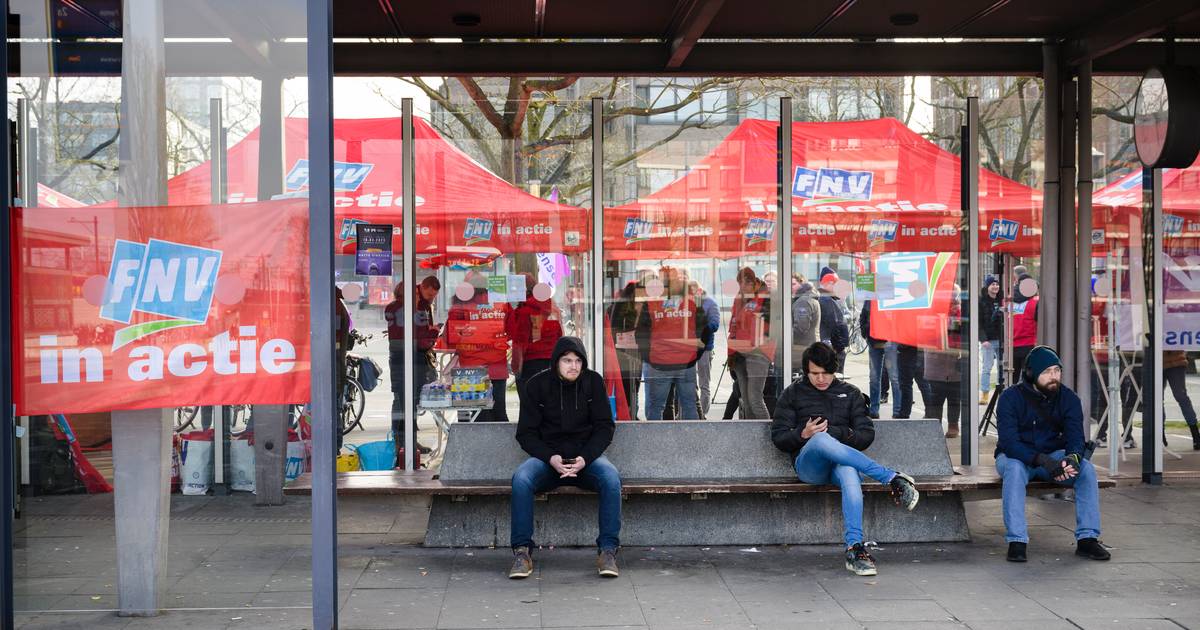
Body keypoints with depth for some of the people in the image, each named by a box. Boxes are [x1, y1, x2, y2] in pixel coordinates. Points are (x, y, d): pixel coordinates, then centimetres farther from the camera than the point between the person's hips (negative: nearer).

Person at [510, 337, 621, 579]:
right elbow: (526, 433, -1)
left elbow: (605, 427, 1)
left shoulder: (593, 381, 1)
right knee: (521, 480, -31)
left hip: (586, 455, 0)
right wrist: (550, 458, -19)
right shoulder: (536, 385, -2)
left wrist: (585, 458, -16)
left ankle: (608, 550, -25)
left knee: (611, 478, -31)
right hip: (547, 456, 0)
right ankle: (522, 551, -22)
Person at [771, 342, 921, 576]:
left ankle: (854, 548, -49)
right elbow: (778, 437, 9)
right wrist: (803, 435, -12)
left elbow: (867, 435, 11)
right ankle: (893, 479, -34)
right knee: (821, 439, -39)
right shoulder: (793, 393, 15)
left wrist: (837, 433, -8)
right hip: (807, 465, -1)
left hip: (840, 462, 1)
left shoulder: (850, 393, 20)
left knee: (850, 473, -39)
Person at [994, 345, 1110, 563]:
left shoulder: (1068, 398, -5)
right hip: (1016, 456, -3)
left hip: (1054, 455, 3)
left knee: (1086, 469, -24)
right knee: (1014, 469, -37)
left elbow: (1075, 437, -15)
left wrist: (1072, 459, -40)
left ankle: (1087, 539, -20)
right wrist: (1041, 460, -42)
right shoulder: (1010, 398, -16)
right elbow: (1009, 442, -26)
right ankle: (1016, 541, -38)